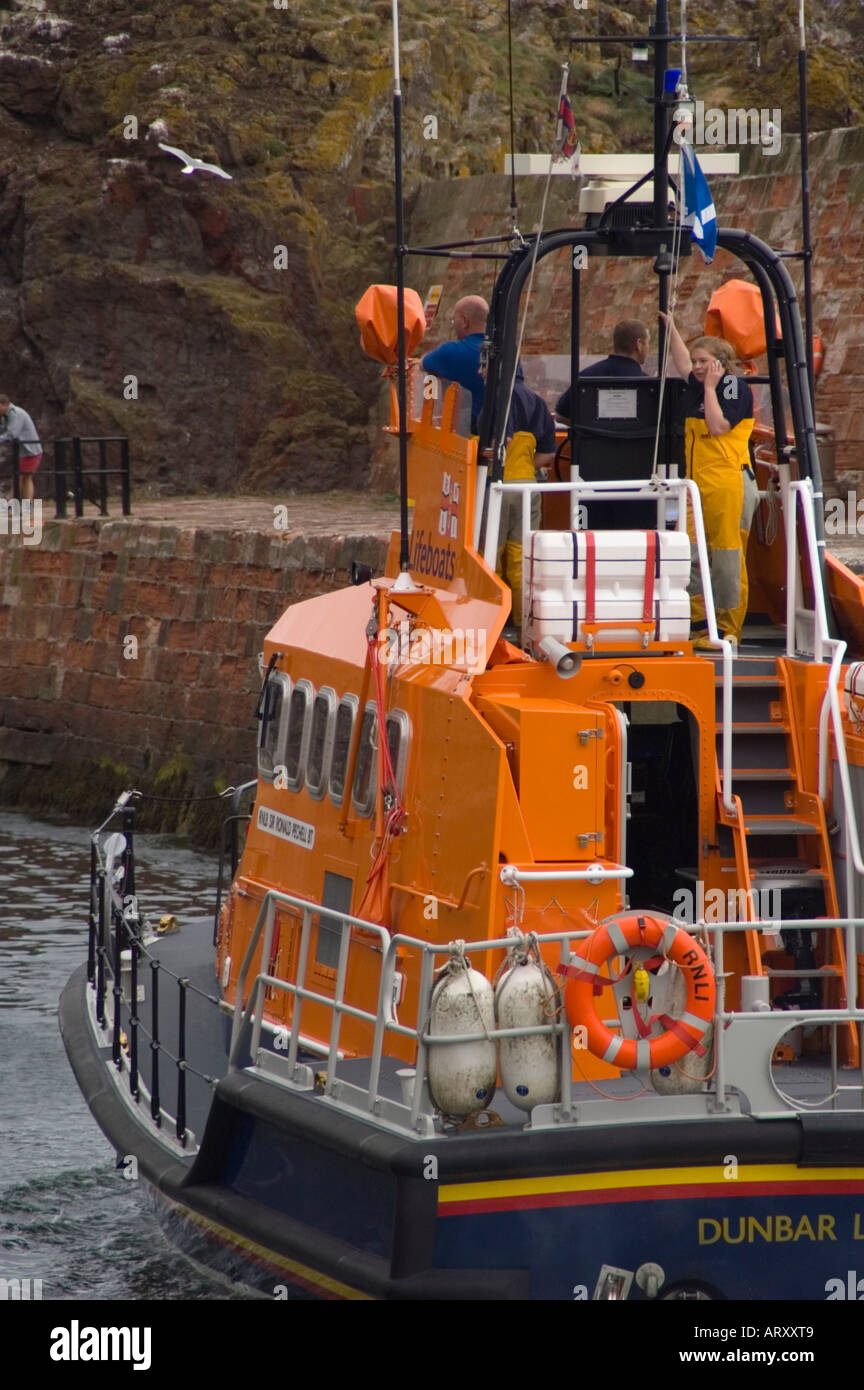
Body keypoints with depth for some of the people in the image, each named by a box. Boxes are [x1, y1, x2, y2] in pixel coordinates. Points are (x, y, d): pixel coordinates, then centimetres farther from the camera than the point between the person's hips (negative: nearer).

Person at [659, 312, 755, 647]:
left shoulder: (736, 388, -5)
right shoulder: (698, 388, 17)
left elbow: (718, 426, -17)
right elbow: (683, 364, 36)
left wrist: (710, 388, -8)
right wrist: (671, 328, 36)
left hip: (727, 485, -8)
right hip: (696, 486, 8)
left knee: (727, 560, -6)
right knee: (693, 560, 4)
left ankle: (728, 630, -4)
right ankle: (699, 627, 7)